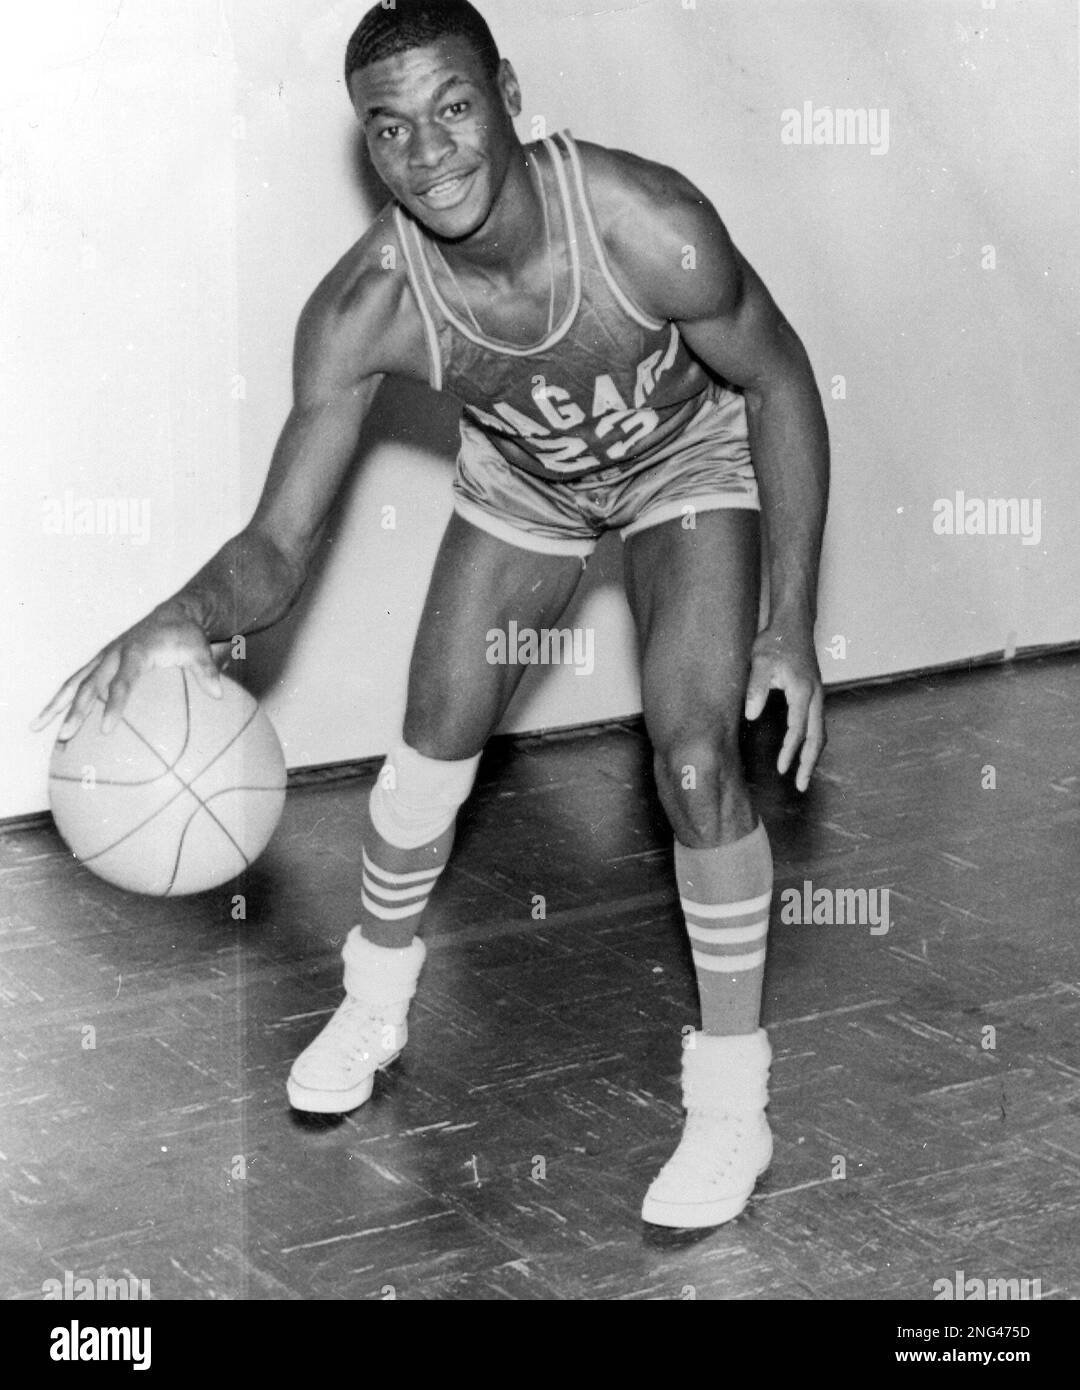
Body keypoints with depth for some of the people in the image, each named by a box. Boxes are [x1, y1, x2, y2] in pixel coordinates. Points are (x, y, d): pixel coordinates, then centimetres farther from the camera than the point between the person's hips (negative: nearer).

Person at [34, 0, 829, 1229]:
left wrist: (793, 625, -21)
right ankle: (375, 1002, 38)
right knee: (432, 745, 9)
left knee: (695, 762, -18)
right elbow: (279, 545, -29)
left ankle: (732, 1102, 0)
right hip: (524, 479, 3)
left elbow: (781, 386, -22)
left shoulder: (650, 230, -40)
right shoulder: (361, 311, -33)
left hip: (689, 460, -3)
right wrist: (190, 618, -54)